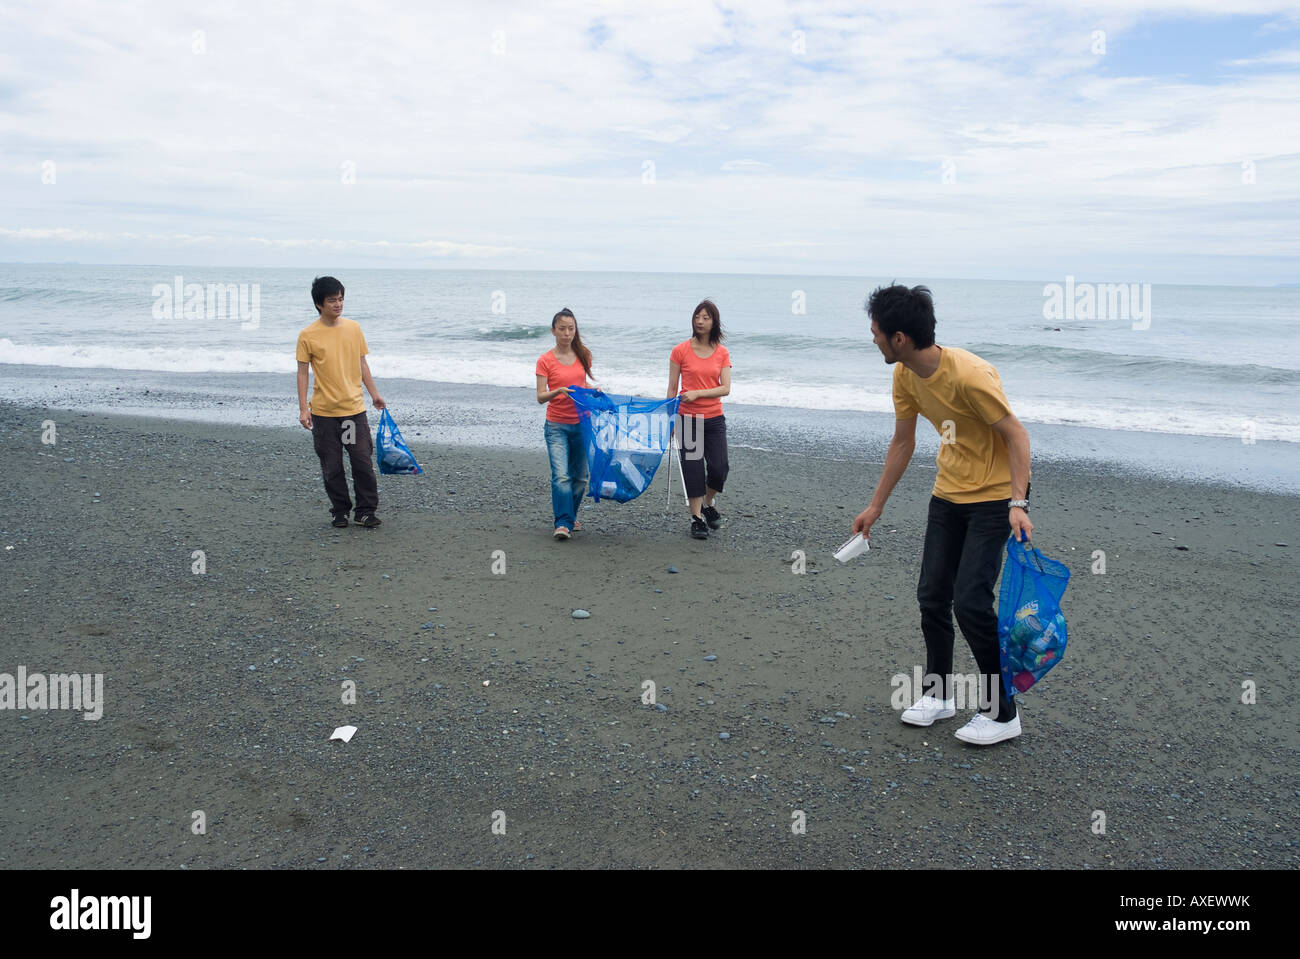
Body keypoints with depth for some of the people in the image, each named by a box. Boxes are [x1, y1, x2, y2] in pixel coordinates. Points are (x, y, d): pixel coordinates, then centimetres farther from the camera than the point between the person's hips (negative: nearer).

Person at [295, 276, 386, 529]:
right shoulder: (308, 335, -5)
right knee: (332, 467, 7)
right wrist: (303, 408, -7)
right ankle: (340, 511, 21)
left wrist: (374, 393, 9)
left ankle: (366, 511, 11)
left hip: (354, 408, 2)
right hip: (324, 412, -2)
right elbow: (303, 372, -2)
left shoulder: (353, 328, 4)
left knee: (363, 462, 0)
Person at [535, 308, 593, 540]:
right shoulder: (545, 360, -4)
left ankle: (571, 516, 27)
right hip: (557, 426, -4)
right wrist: (558, 391, -27)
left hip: (581, 423, 4)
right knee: (561, 475, -16)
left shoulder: (583, 355, 6)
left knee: (580, 476, 10)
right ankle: (562, 523, -13)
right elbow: (540, 397, -9)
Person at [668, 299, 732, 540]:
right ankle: (696, 518, 12)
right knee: (693, 468, 0)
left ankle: (708, 504, 28)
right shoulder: (681, 350, -3)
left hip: (714, 418, 2)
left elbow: (726, 388, -4)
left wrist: (698, 393, -17)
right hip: (689, 418, -2)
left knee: (719, 468, 0)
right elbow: (672, 388, 1)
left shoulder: (722, 353, 3)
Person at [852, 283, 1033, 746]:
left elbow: (1016, 434, -22)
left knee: (971, 602, -12)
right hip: (948, 492, 8)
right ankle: (940, 693, 27)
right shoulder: (906, 375, -3)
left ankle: (1002, 712, 5)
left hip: (995, 495, -7)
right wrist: (876, 506, 12)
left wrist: (1018, 504, -32)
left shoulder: (969, 375, -27)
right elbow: (902, 443, 8)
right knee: (932, 595, 8)